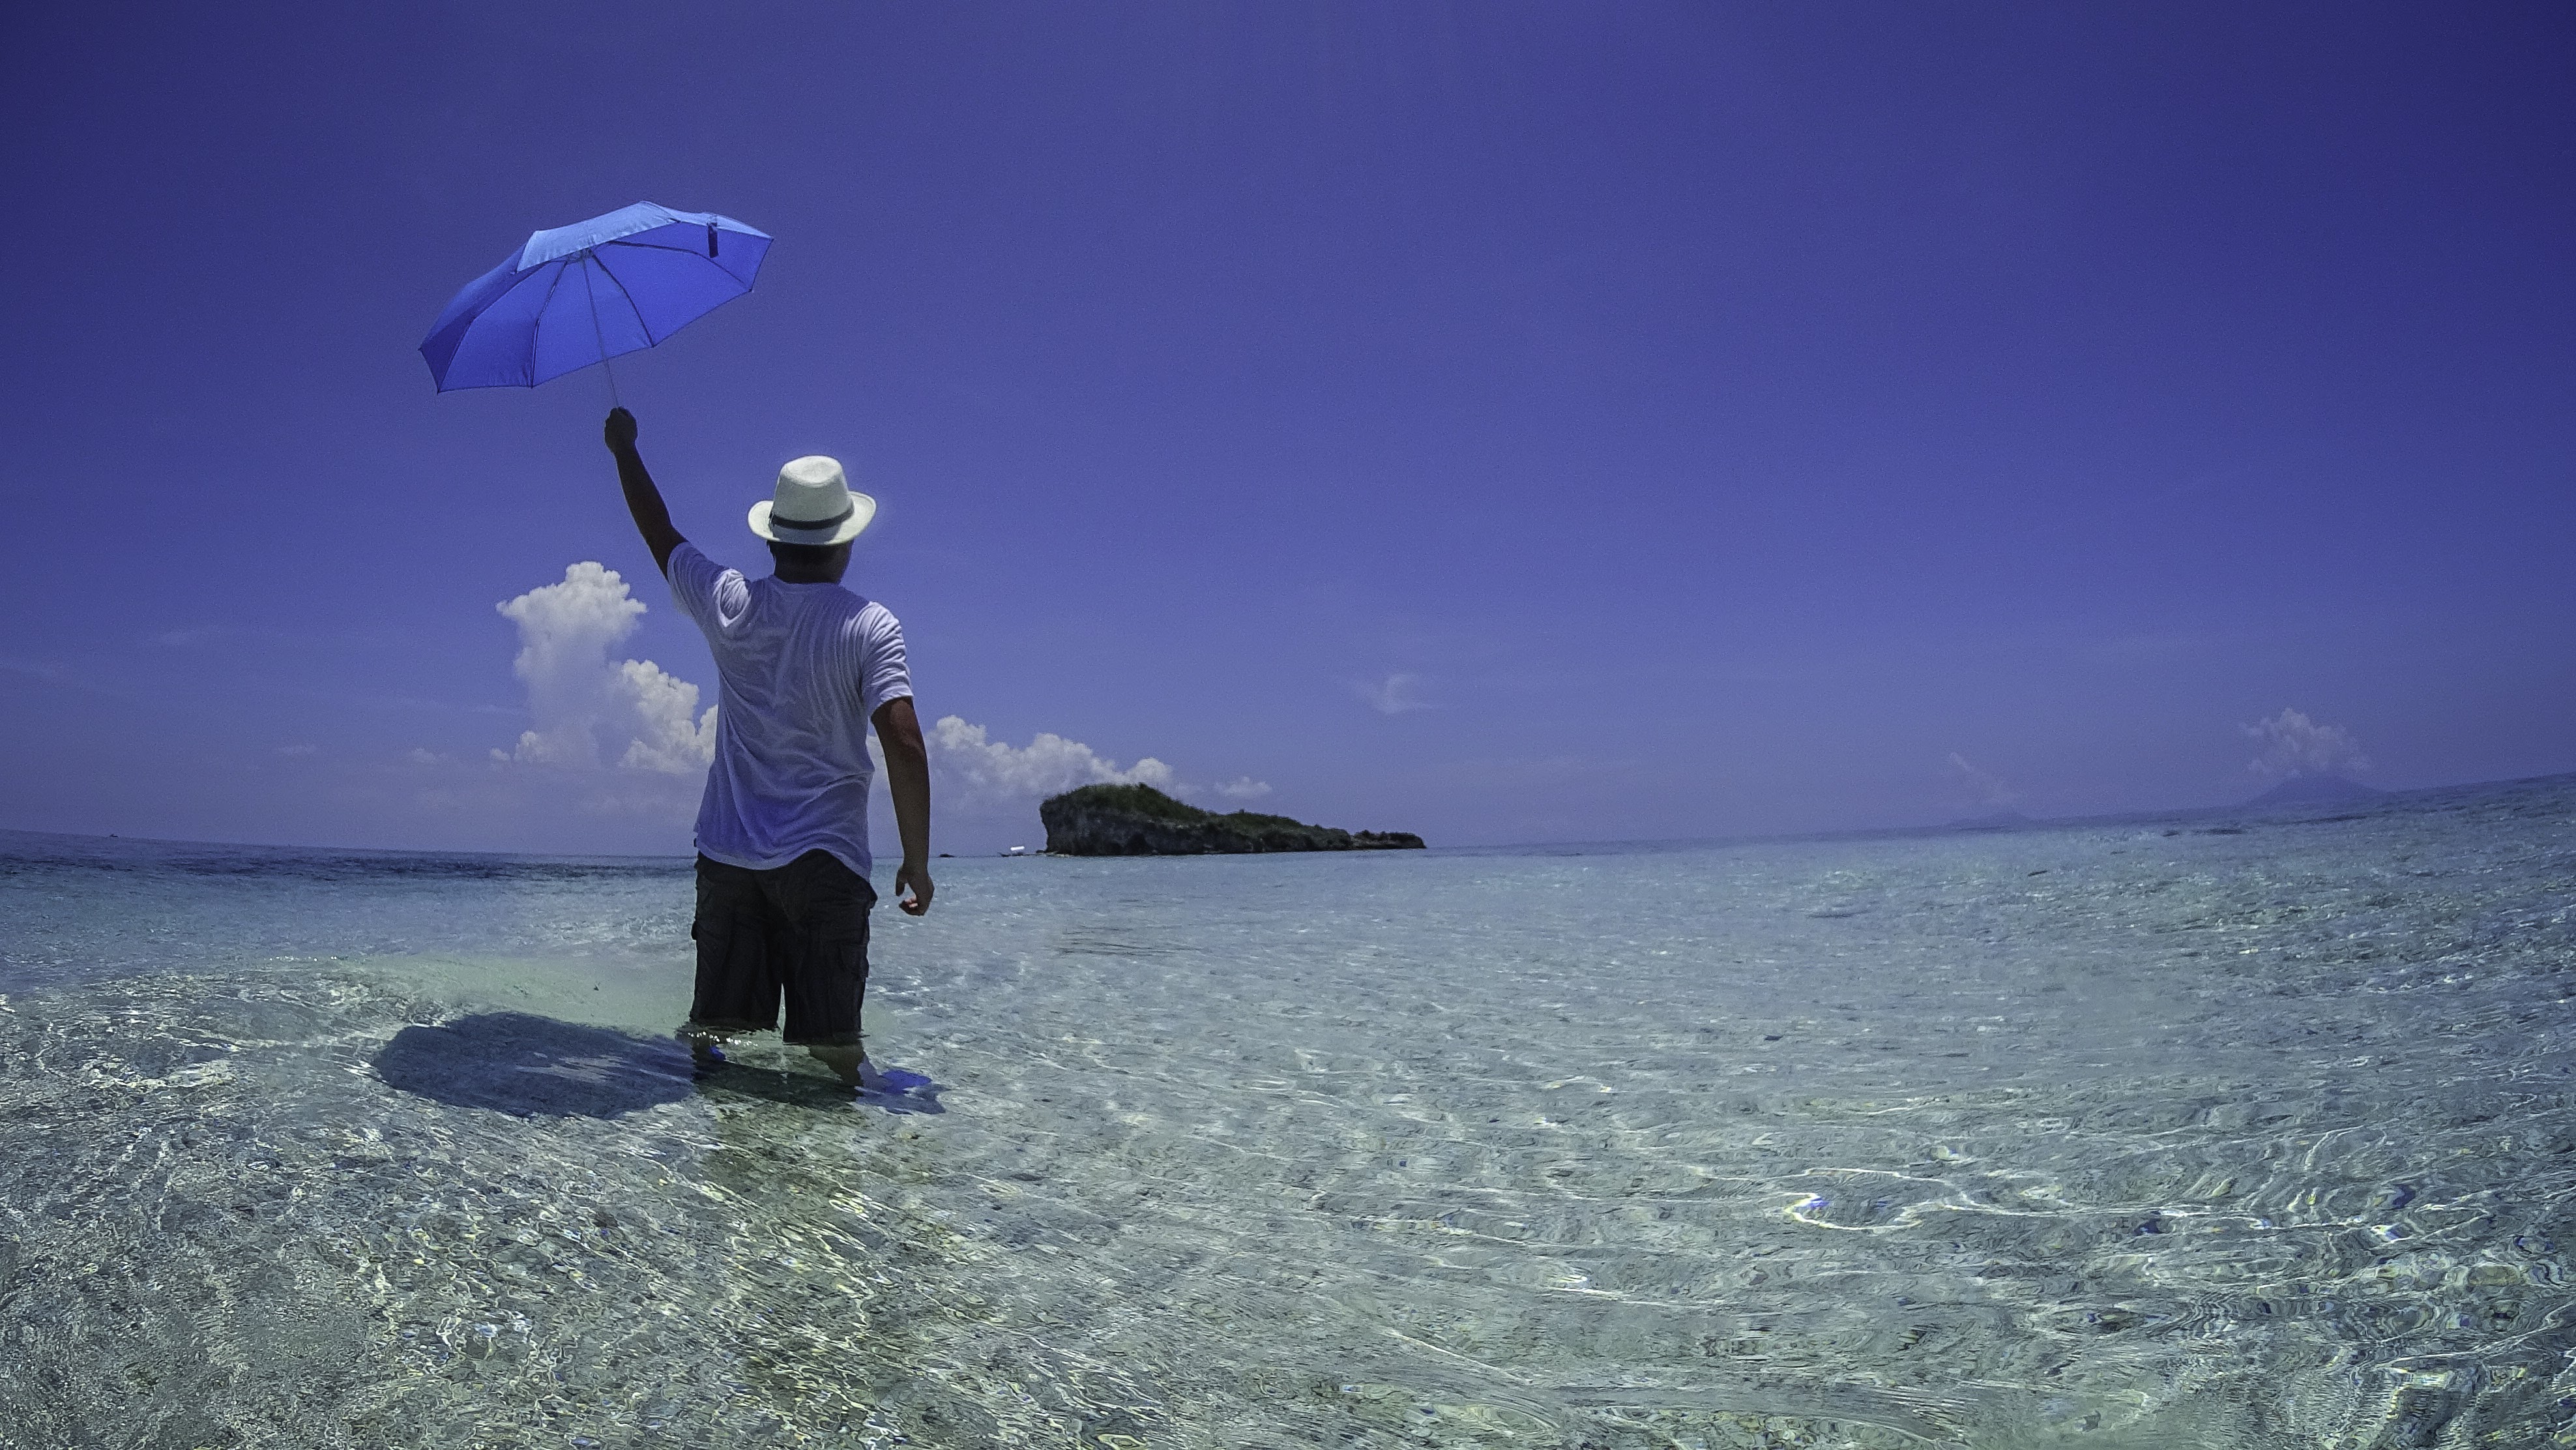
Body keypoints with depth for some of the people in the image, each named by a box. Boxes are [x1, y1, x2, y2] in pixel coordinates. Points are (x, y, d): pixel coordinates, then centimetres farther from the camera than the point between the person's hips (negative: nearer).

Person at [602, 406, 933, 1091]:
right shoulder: (870, 625, -8)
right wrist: (918, 861, -8)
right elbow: (904, 744, -16)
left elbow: (660, 534, 19)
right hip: (824, 856, -3)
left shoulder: (732, 605, 1)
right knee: (834, 1041, -1)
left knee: (716, 1022, 11)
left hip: (728, 852, 3)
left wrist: (625, 448, 35)